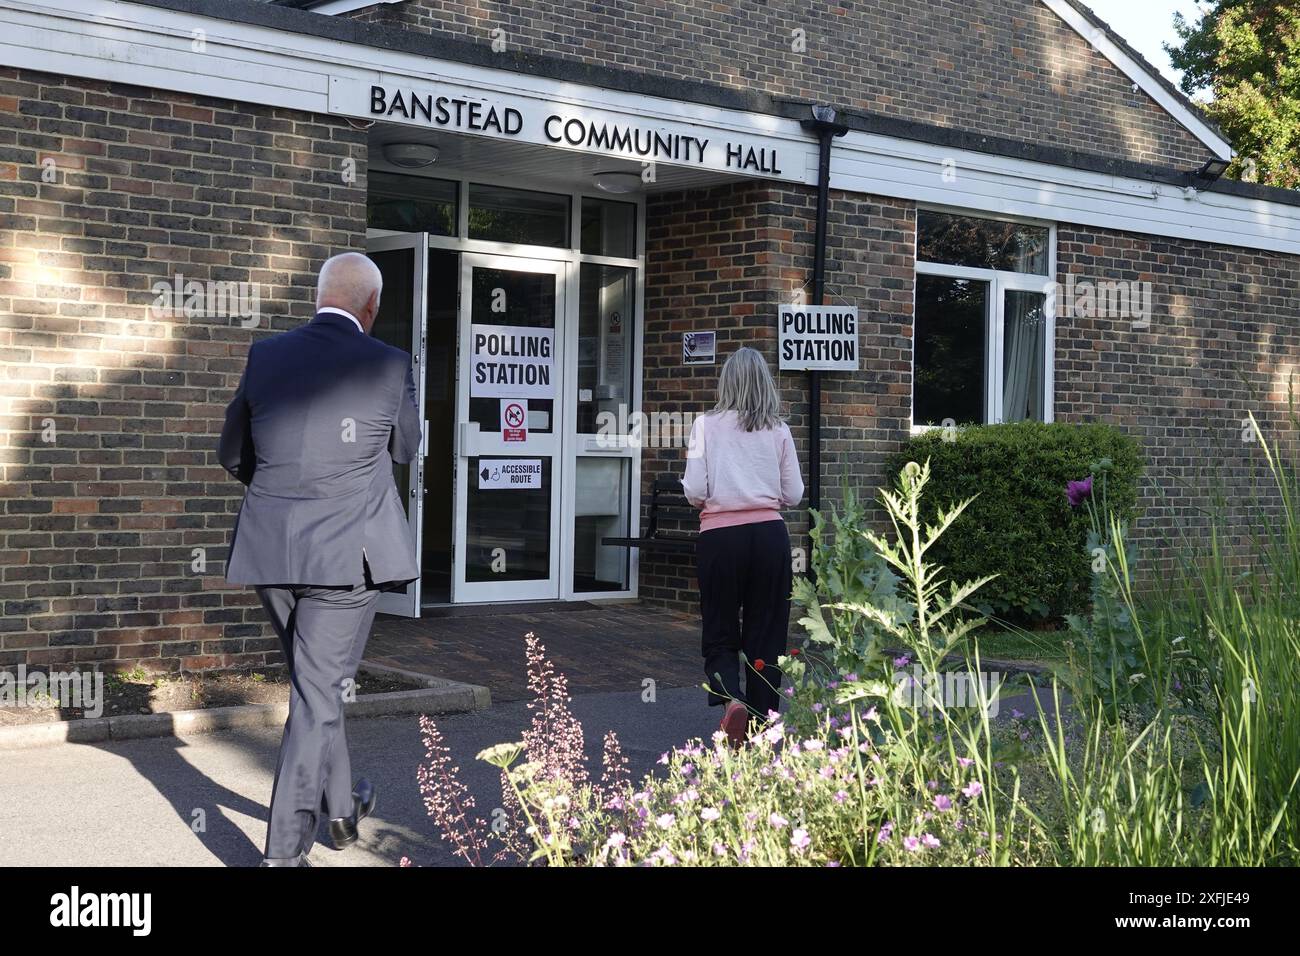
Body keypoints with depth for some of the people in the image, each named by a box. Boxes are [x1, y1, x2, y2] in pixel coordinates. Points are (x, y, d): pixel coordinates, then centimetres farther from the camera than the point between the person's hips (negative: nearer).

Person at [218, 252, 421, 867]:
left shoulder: (265, 355, 1)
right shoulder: (389, 366, -9)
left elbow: (232, 454, 11)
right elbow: (405, 450, 8)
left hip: (270, 551, 4)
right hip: (346, 552, -4)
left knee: (315, 681, 21)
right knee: (317, 691, 2)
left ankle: (341, 804, 37)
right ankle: (285, 849, 1)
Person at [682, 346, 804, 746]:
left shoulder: (707, 425, -2)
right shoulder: (778, 431, 3)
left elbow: (695, 493, -7)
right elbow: (793, 495, 5)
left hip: (719, 536, -1)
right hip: (769, 534, 2)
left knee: (720, 635, 8)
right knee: (765, 635, 10)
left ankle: (731, 699, -19)